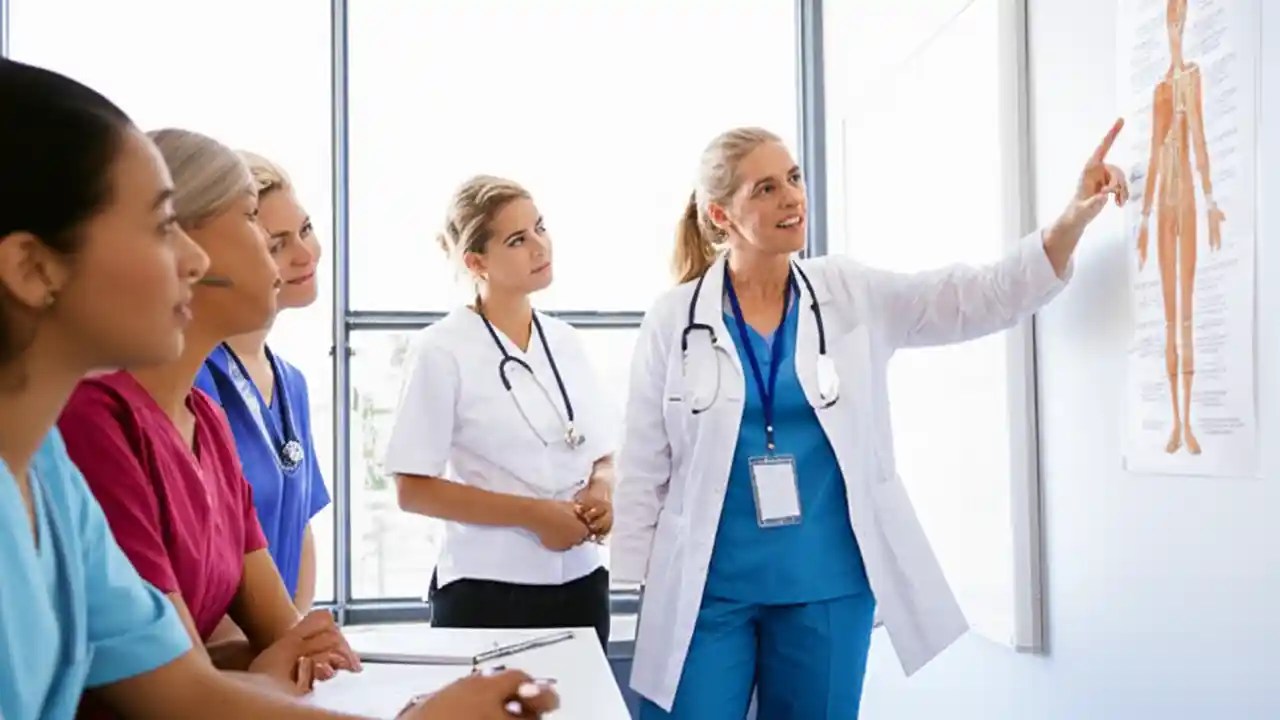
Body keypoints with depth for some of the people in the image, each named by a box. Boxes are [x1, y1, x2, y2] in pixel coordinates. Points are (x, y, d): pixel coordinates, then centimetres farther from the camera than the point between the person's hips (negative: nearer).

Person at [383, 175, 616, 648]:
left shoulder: (564, 341, 7)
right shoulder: (444, 350, -9)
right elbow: (413, 489, -11)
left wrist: (601, 490, -8)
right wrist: (532, 514, -17)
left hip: (580, 583, 5)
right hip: (487, 590, -5)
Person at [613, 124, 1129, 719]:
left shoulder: (852, 296, 1)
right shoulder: (673, 320, -3)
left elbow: (984, 297, -7)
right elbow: (643, 467, 1)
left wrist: (1073, 219, -21)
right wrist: (641, 583, 1)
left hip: (828, 586, 2)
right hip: (707, 586, -1)